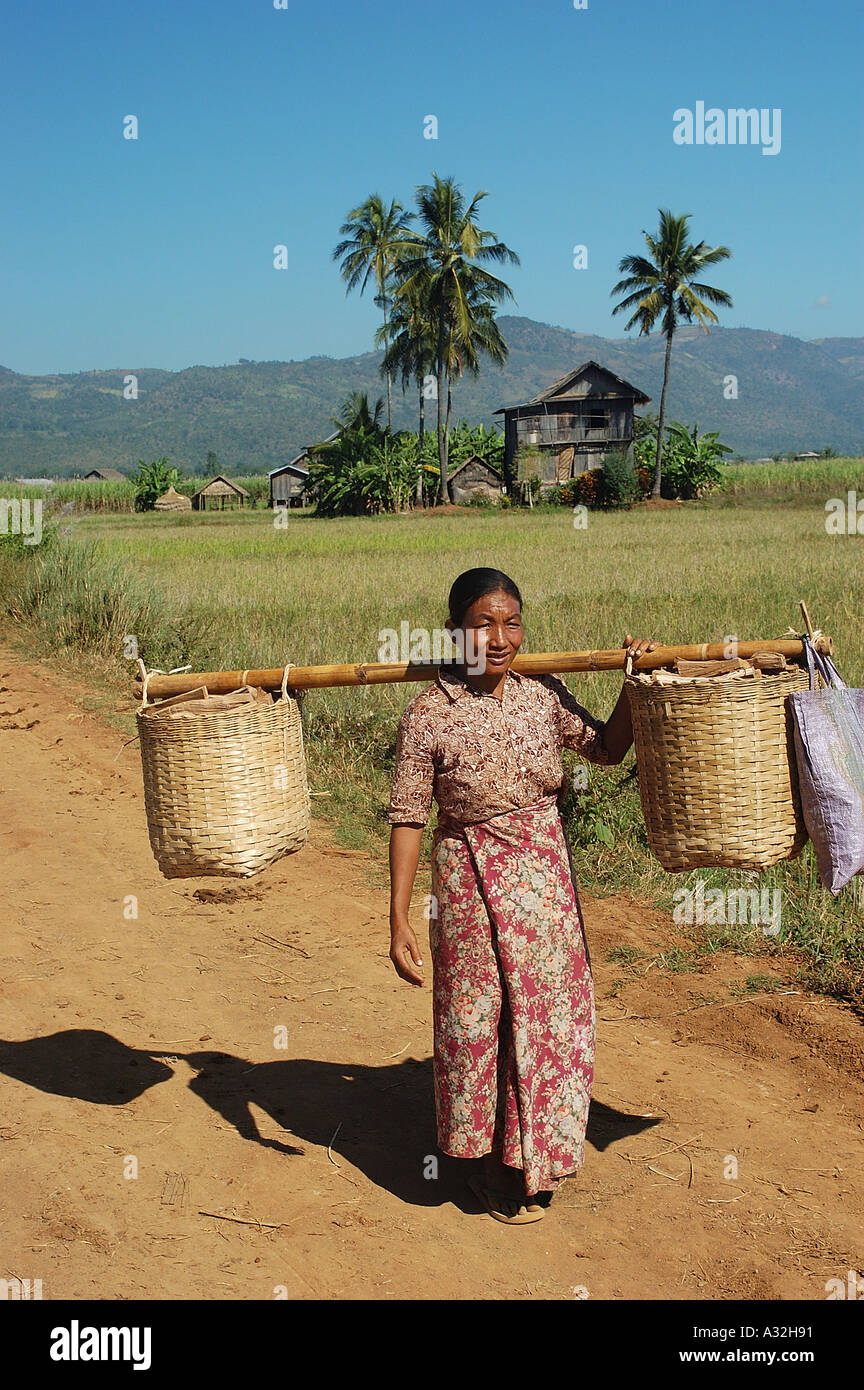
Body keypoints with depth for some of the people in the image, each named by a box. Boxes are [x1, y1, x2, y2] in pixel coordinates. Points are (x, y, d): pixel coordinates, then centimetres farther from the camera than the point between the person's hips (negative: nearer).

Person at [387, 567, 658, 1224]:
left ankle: (533, 1159, 33)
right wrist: (399, 922, -11)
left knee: (550, 1014, 11)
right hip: (471, 881, -4)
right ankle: (486, 1166, 30)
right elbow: (408, 818, -10)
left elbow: (608, 748, 13)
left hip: (545, 874, 4)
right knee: (477, 1020, 8)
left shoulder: (543, 694, -2)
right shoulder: (428, 715, -13)